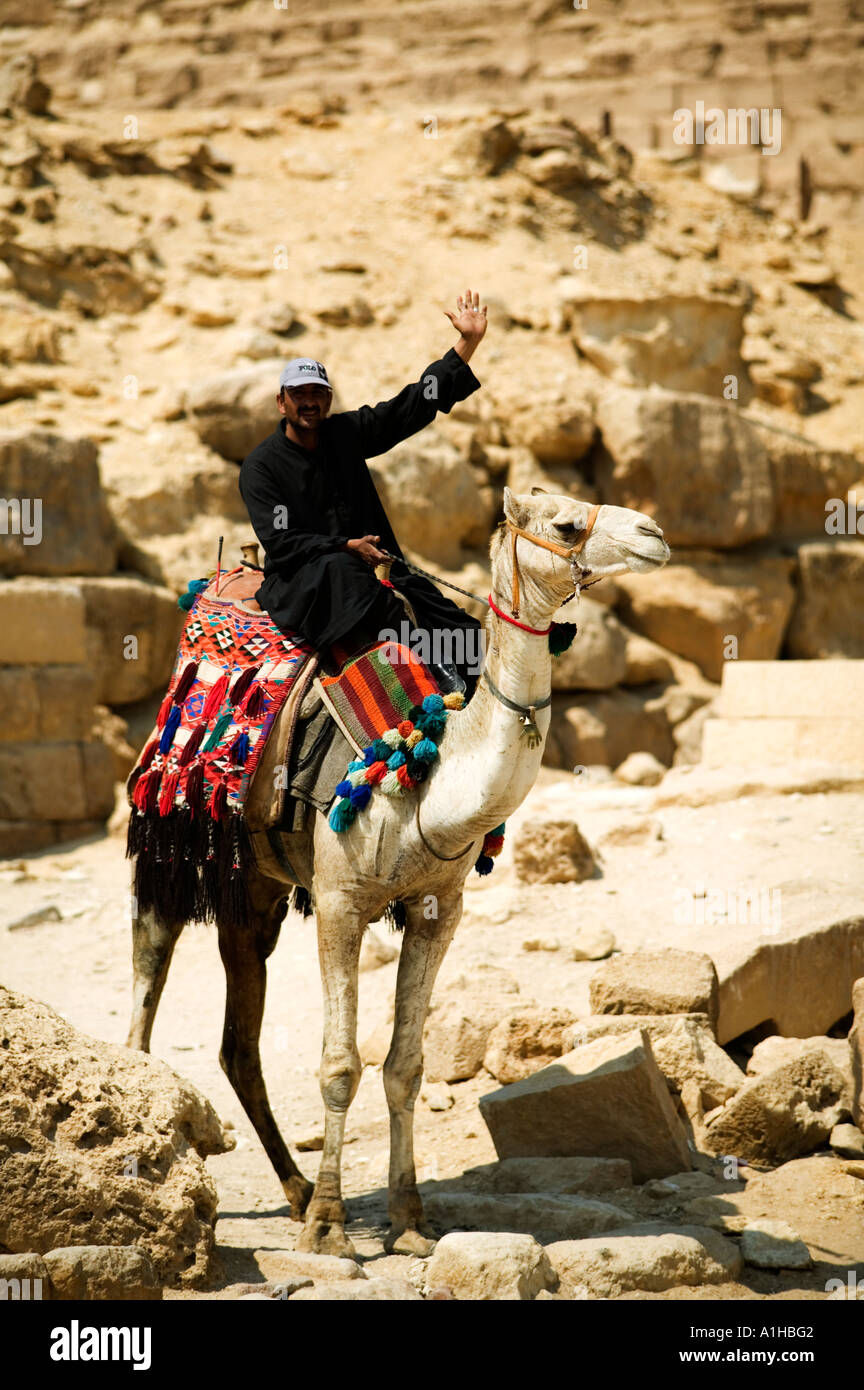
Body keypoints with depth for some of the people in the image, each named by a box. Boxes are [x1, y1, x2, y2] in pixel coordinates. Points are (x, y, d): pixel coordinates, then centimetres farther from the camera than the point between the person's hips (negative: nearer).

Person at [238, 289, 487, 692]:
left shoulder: (346, 433, 11)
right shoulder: (260, 466, -3)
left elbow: (413, 405, 7)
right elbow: (279, 543, -12)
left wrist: (467, 343, 0)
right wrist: (346, 547, -24)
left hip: (363, 567, 5)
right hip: (297, 581, -5)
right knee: (338, 570, -39)